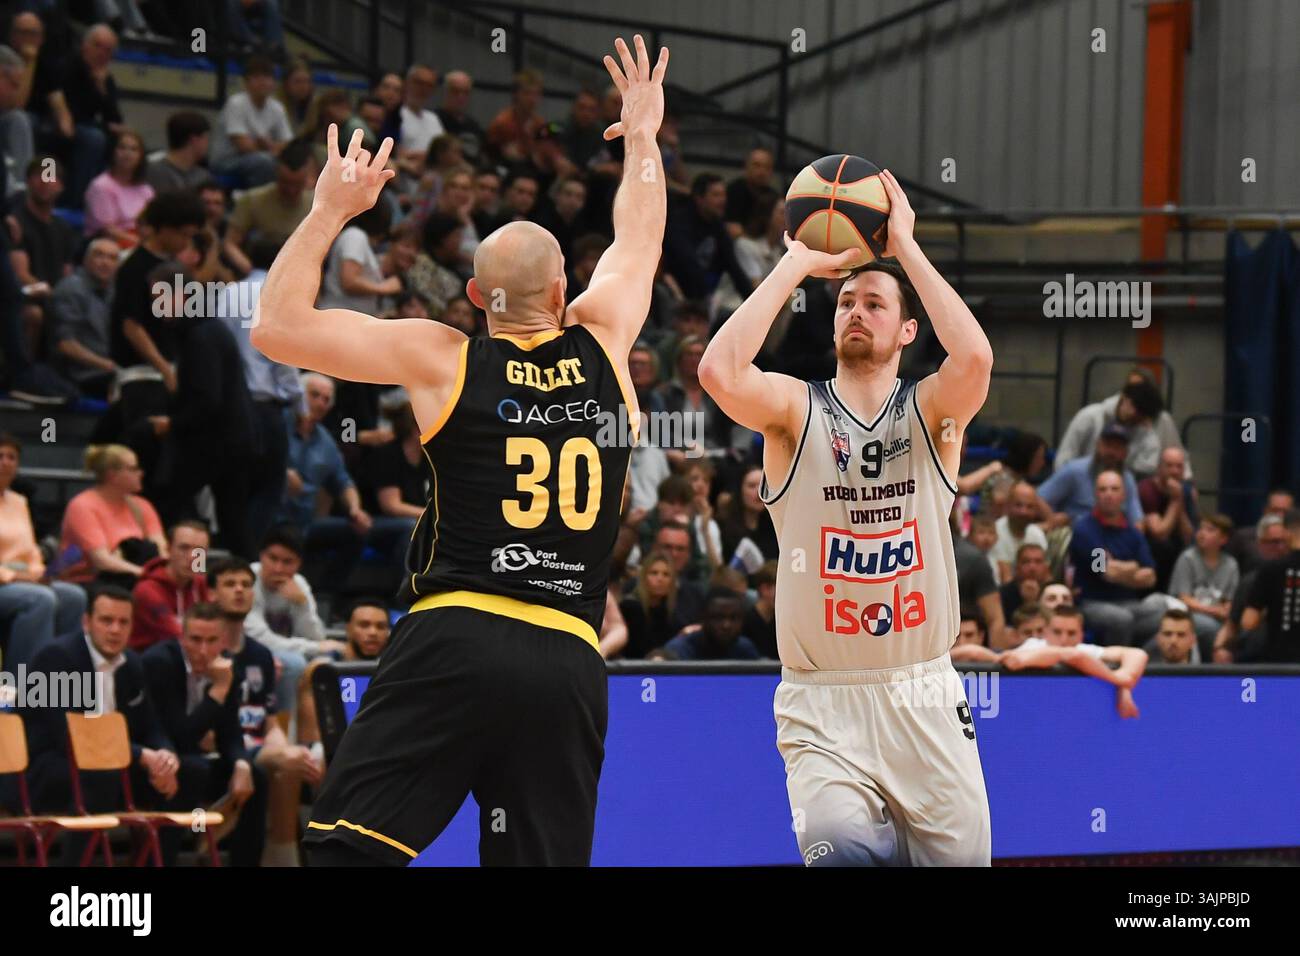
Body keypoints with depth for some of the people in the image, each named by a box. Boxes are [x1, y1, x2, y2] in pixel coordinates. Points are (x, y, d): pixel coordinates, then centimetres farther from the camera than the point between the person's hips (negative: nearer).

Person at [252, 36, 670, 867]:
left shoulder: (442, 359, 4)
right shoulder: (604, 348, 11)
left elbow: (278, 328, 4)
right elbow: (638, 242, 31)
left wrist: (331, 210, 12)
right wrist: (643, 137, 46)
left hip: (457, 639, -3)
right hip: (570, 658, 3)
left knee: (349, 851, -7)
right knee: (543, 860, 3)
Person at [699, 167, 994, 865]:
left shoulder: (930, 413, 3)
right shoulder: (796, 411, 1)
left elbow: (974, 358, -19)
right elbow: (719, 371, -20)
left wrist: (905, 248, -11)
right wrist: (796, 264, -11)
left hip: (923, 697, 2)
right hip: (824, 706, -2)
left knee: (960, 859, 6)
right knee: (839, 848, -29)